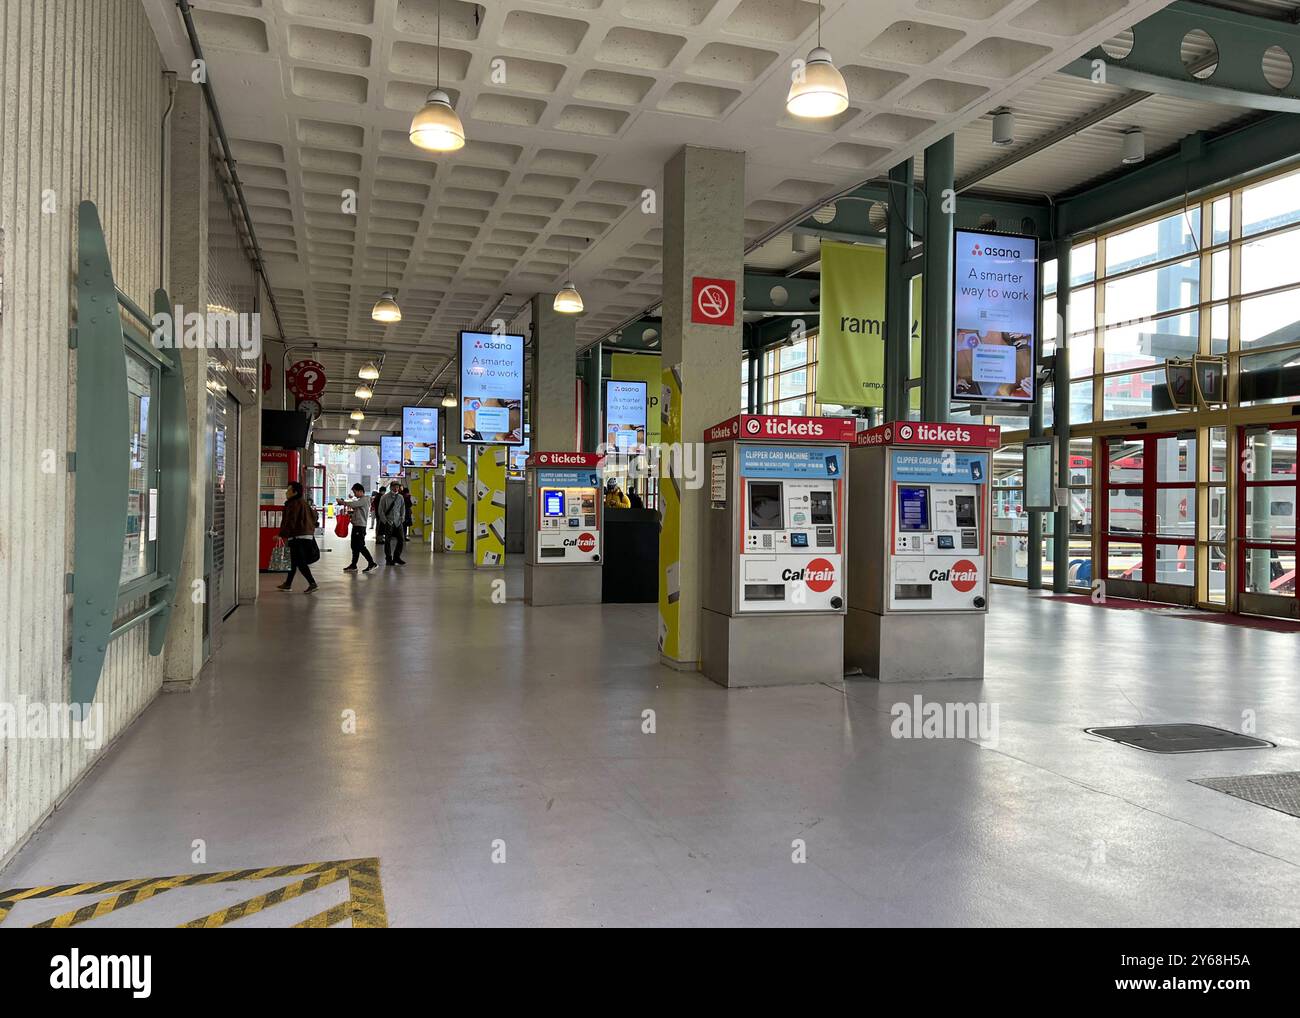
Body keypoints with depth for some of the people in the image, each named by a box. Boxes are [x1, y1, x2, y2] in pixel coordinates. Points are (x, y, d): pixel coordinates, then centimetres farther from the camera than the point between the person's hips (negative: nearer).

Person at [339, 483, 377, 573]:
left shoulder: (364, 500, -12)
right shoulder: (360, 500, 20)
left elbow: (353, 504, -24)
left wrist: (342, 502, -13)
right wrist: (350, 512, 5)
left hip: (360, 526, -10)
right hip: (356, 525, 10)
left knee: (360, 546, -10)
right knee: (355, 546, 11)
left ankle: (371, 563, -6)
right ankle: (353, 566, 15)